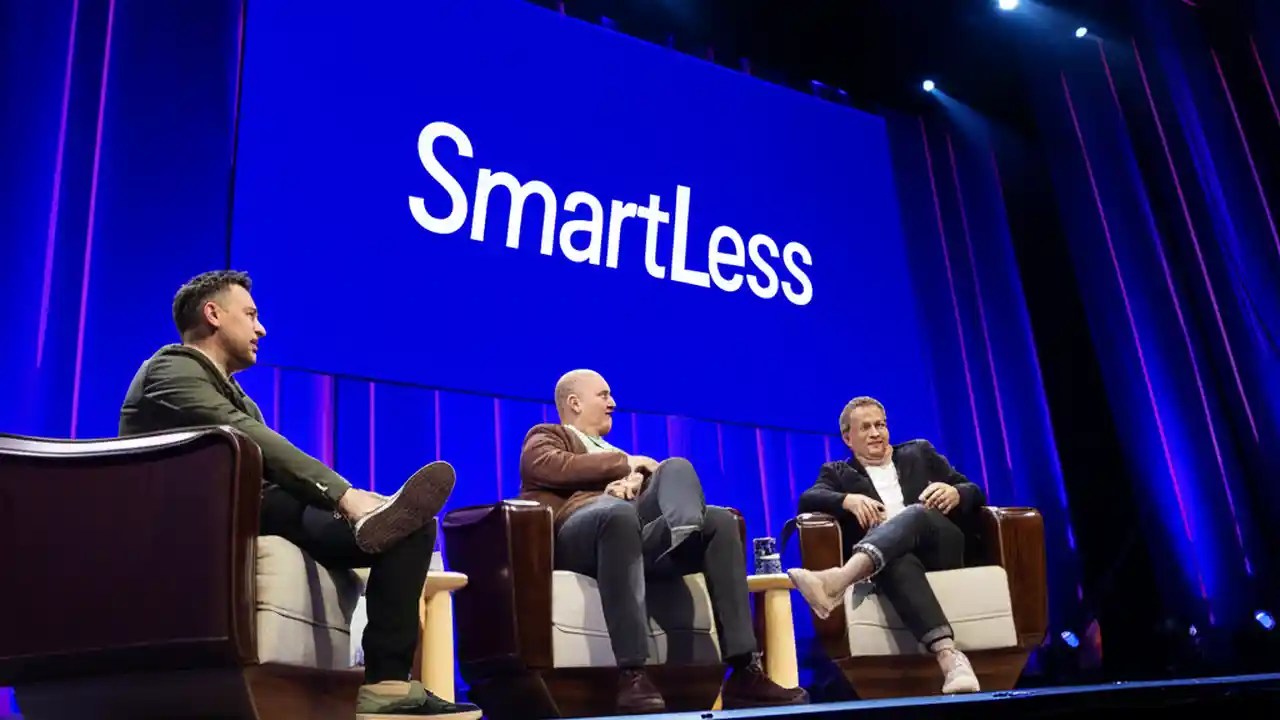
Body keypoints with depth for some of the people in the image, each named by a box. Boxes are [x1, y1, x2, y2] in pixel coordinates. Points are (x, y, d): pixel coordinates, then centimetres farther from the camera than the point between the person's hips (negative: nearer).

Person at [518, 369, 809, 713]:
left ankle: (744, 670, -29)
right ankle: (632, 676, -43)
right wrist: (626, 463, 1)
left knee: (719, 520, -19)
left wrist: (636, 480, -2)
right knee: (620, 512, -40)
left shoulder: (612, 451, 39)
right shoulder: (545, 437, 21)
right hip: (579, 529, -6)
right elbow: (553, 467, -4)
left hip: (642, 533, 6)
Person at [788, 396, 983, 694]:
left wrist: (955, 493, -6)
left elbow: (975, 493, 19)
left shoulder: (920, 453, 27)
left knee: (915, 512, -34)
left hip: (939, 551, 1)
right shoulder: (838, 473, 22)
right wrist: (849, 500, -21)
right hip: (892, 558, -1)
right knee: (897, 559, -39)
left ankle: (837, 581, -60)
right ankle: (948, 654, -59)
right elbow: (807, 500, -1)